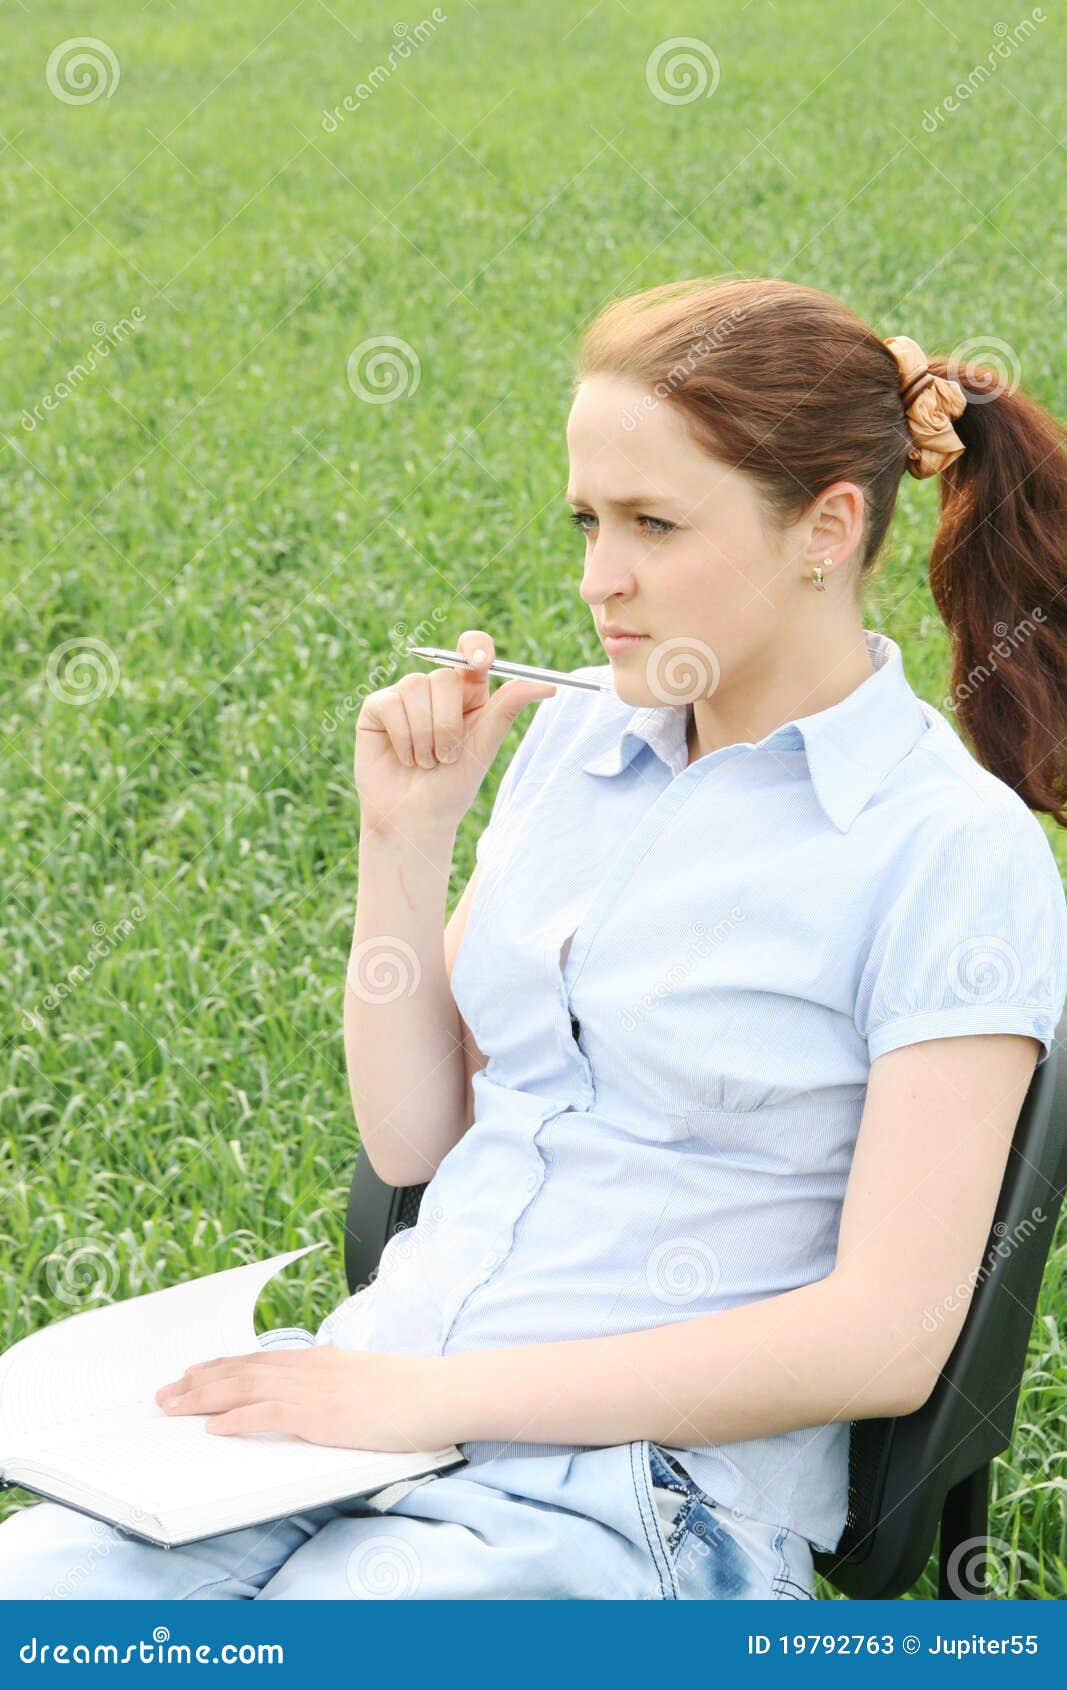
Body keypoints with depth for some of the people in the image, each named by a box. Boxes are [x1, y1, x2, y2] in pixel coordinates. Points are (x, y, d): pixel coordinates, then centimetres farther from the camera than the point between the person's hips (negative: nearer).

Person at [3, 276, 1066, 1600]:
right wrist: (404, 837, -1)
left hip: (637, 1485, -5)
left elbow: (890, 1339, -14)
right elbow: (413, 1142, 13)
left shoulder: (954, 852, -8)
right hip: (380, 1402, 6)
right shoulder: (581, 733, 10)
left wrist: (436, 1395, -16)